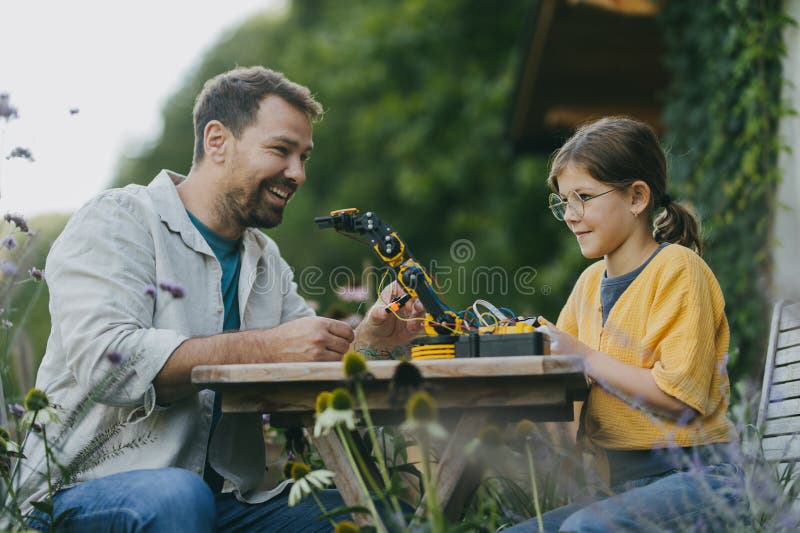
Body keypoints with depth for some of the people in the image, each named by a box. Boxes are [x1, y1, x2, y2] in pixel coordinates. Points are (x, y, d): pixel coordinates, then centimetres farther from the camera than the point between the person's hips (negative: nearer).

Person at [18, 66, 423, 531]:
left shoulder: (268, 261, 18)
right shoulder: (115, 222, -5)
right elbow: (105, 361, -22)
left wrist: (367, 340, -9)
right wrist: (268, 347, -23)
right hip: (84, 493, -5)